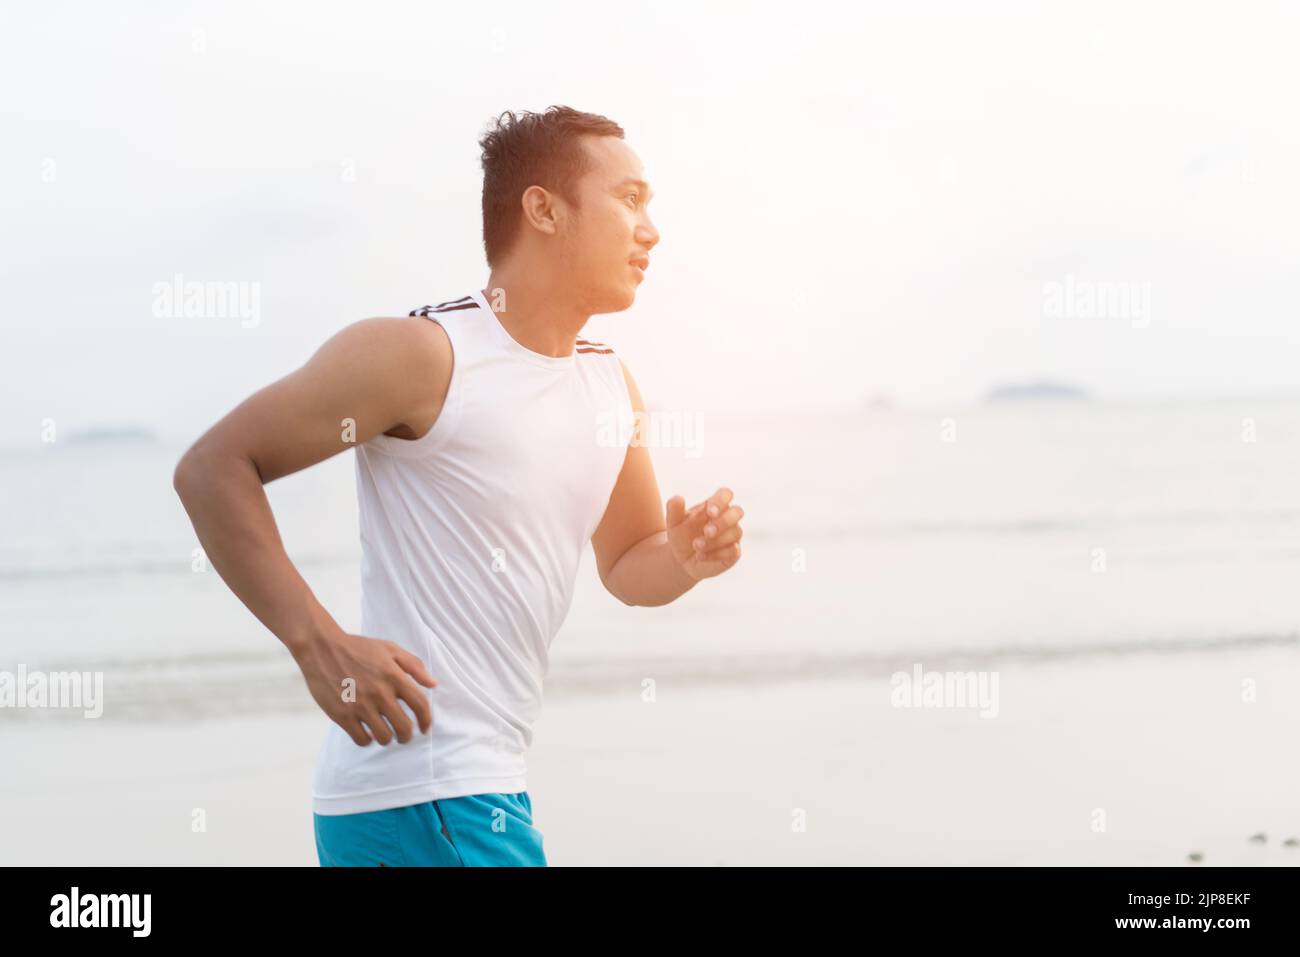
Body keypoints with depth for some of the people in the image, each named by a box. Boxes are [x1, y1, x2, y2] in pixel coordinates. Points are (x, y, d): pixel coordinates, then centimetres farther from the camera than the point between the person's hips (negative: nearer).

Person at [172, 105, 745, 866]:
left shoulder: (612, 384, 12)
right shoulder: (424, 354, -12)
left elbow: (627, 563, 25)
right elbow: (214, 469, -12)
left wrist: (685, 559, 0)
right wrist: (319, 643, -22)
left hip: (485, 790, 9)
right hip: (418, 797, -9)